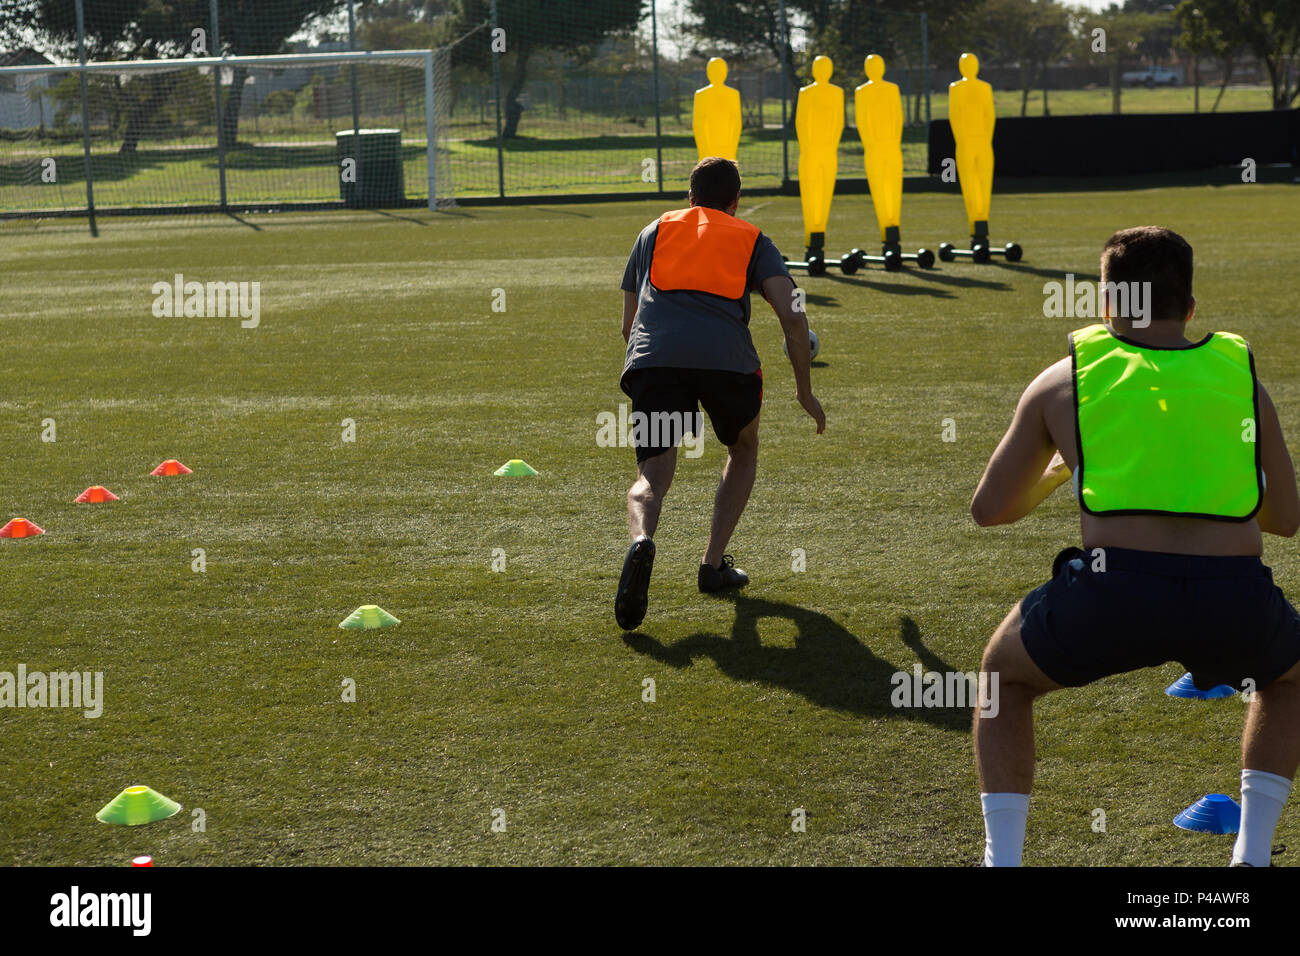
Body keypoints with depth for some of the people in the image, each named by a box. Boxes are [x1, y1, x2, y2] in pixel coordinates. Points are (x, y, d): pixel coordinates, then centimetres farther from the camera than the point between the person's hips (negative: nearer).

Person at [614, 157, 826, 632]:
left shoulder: (654, 231, 31)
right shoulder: (753, 241, 24)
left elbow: (628, 323, 34)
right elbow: (793, 315, 8)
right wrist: (805, 390, 16)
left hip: (652, 357, 1)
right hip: (726, 357, -1)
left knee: (652, 476, 0)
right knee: (743, 452, 27)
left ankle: (641, 540, -35)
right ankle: (714, 564, 18)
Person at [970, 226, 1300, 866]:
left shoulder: (1063, 381, 15)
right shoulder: (1241, 377, 19)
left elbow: (988, 509, 22)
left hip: (1112, 594, -1)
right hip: (1238, 597, 2)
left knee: (1004, 675, 30)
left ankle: (1001, 858, 20)